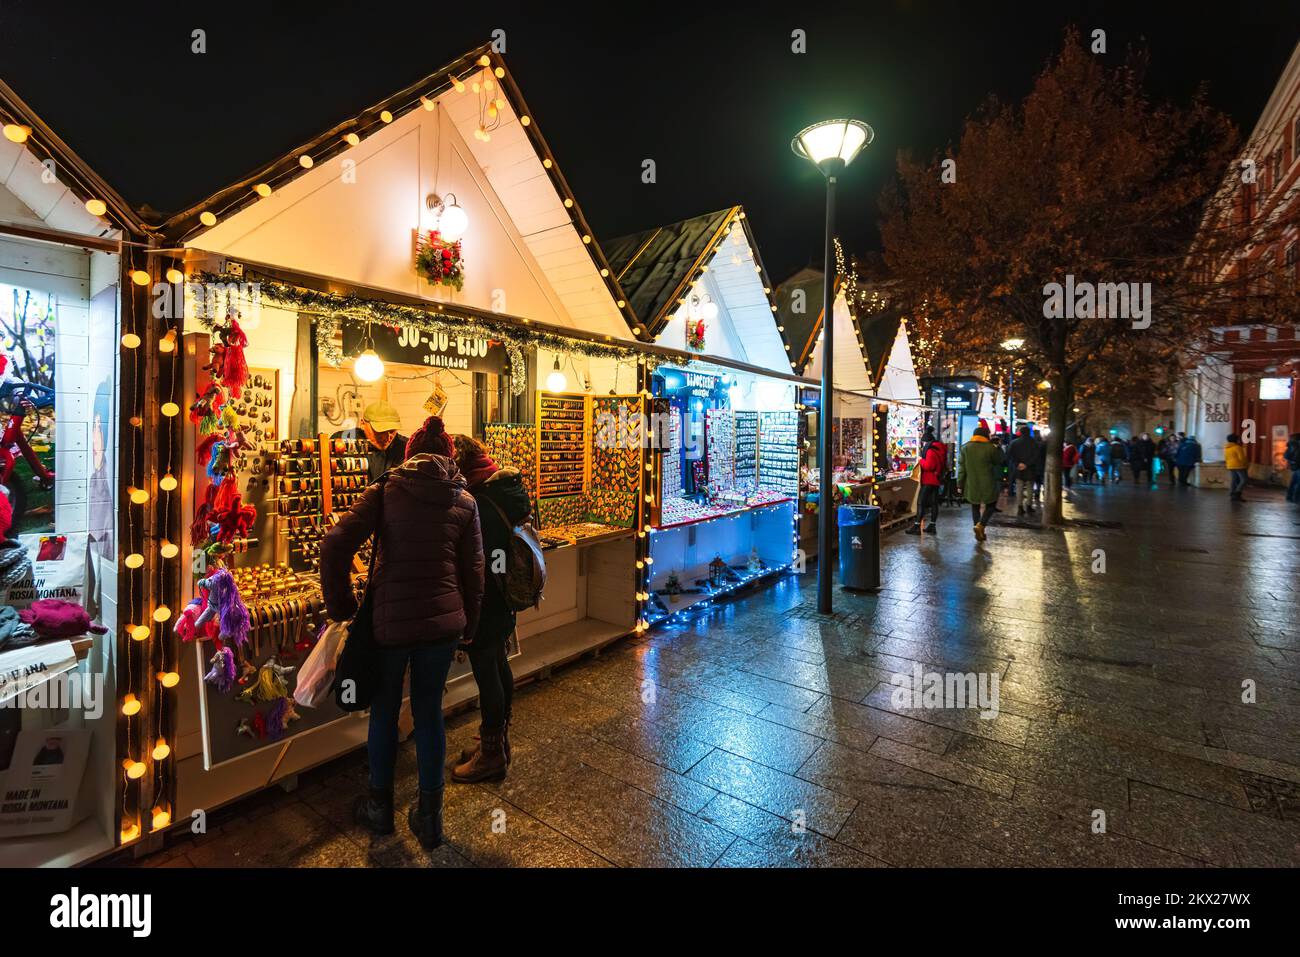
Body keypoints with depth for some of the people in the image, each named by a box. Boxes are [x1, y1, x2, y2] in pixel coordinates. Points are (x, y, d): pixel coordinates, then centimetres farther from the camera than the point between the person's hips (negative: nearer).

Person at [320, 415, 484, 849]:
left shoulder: (385, 491, -2)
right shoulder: (464, 501, 2)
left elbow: (335, 547, -11)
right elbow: (474, 573, 4)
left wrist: (342, 607, 1)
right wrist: (467, 629, 15)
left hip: (391, 619, -1)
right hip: (444, 621, 2)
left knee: (384, 710, 18)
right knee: (429, 711, 15)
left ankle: (379, 806, 36)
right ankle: (429, 816, 27)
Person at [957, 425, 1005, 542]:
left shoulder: (965, 448, 0)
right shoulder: (990, 447, -9)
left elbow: (961, 467, 1)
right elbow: (1000, 460, 7)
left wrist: (960, 483, 4)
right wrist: (997, 448, 17)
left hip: (971, 484, 3)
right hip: (987, 484, -3)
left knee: (975, 507, 14)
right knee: (990, 505, 12)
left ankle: (979, 533, 16)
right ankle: (981, 525, -11)